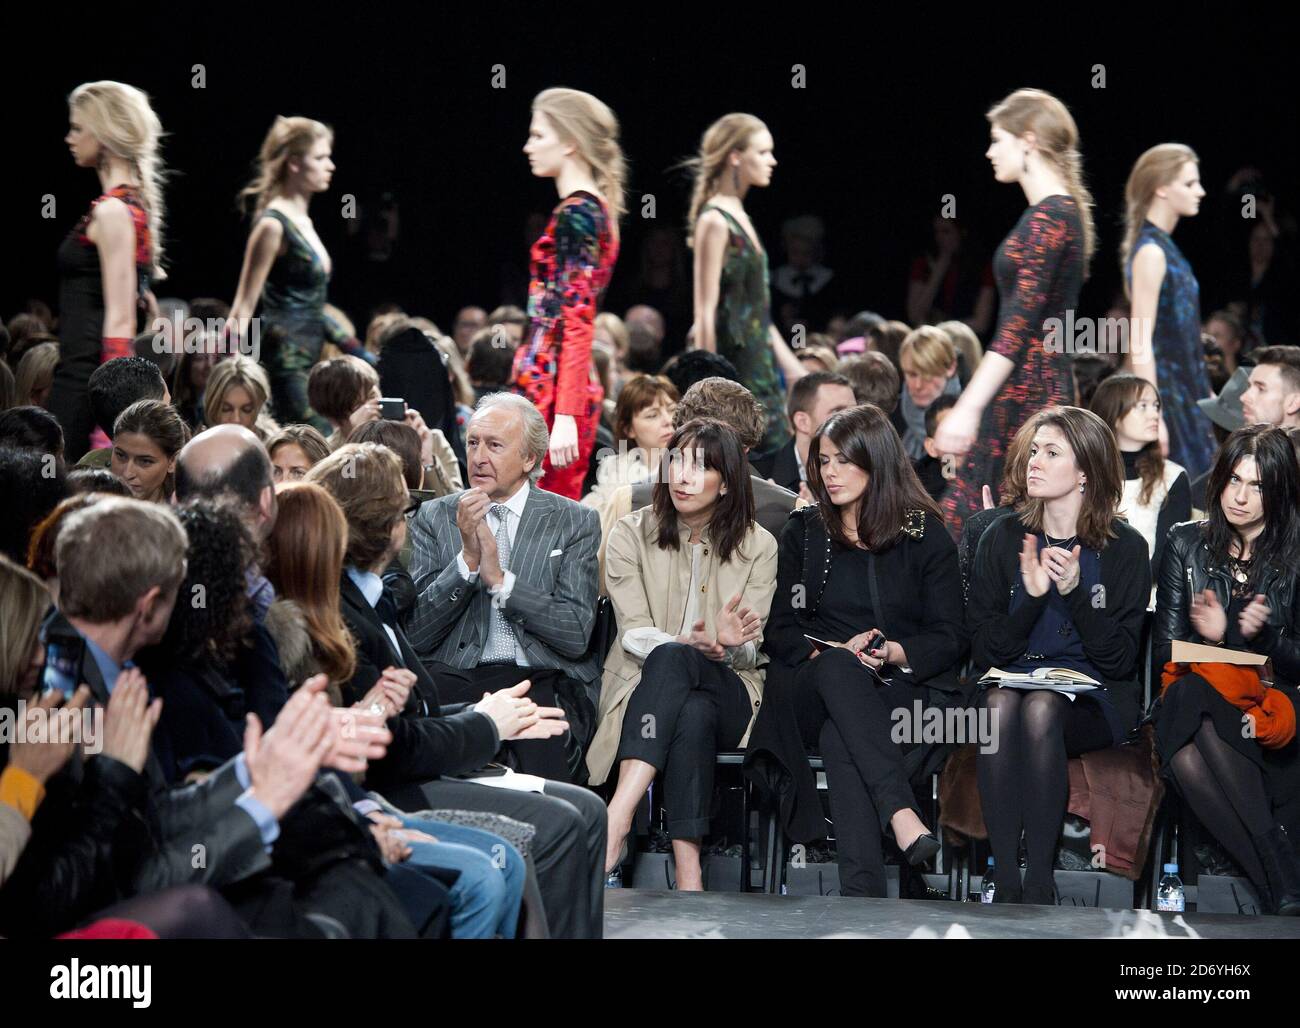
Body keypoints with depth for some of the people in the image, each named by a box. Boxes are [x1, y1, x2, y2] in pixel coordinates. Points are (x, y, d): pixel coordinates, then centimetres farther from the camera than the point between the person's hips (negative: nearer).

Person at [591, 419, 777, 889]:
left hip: (728, 695, 0)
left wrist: (726, 646, -25)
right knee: (681, 686, -38)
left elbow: (753, 650, 2)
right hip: (642, 686, 0)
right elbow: (634, 633, -4)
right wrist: (693, 643, -26)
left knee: (671, 660, -36)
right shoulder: (632, 533, 5)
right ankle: (688, 875, -47)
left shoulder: (758, 546, 7)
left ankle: (617, 816, -50)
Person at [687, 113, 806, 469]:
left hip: (756, 362, 9)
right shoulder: (714, 221, -11)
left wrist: (791, 366, 20)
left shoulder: (738, 218, 16)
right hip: (731, 363, -9)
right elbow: (705, 312, -15)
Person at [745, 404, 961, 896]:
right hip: (811, 688, 1)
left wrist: (892, 653, -16)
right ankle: (900, 813, -53)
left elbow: (948, 638, 4)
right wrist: (838, 653, -11)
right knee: (839, 668, -37)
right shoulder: (803, 533, 15)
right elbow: (778, 630, 8)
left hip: (905, 687, -1)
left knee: (840, 740, -36)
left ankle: (862, 895, -46)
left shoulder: (925, 535, 9)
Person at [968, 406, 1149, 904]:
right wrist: (1032, 596, -13)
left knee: (1041, 708, -36)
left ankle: (1040, 882, -35)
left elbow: (1119, 659, -4)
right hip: (1014, 679, 2)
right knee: (1000, 704, -35)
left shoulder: (1125, 548, 1)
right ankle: (1004, 879, -36)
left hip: (1094, 699, -2)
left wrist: (1075, 592, -17)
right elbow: (982, 650, 3)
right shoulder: (1003, 538, 7)